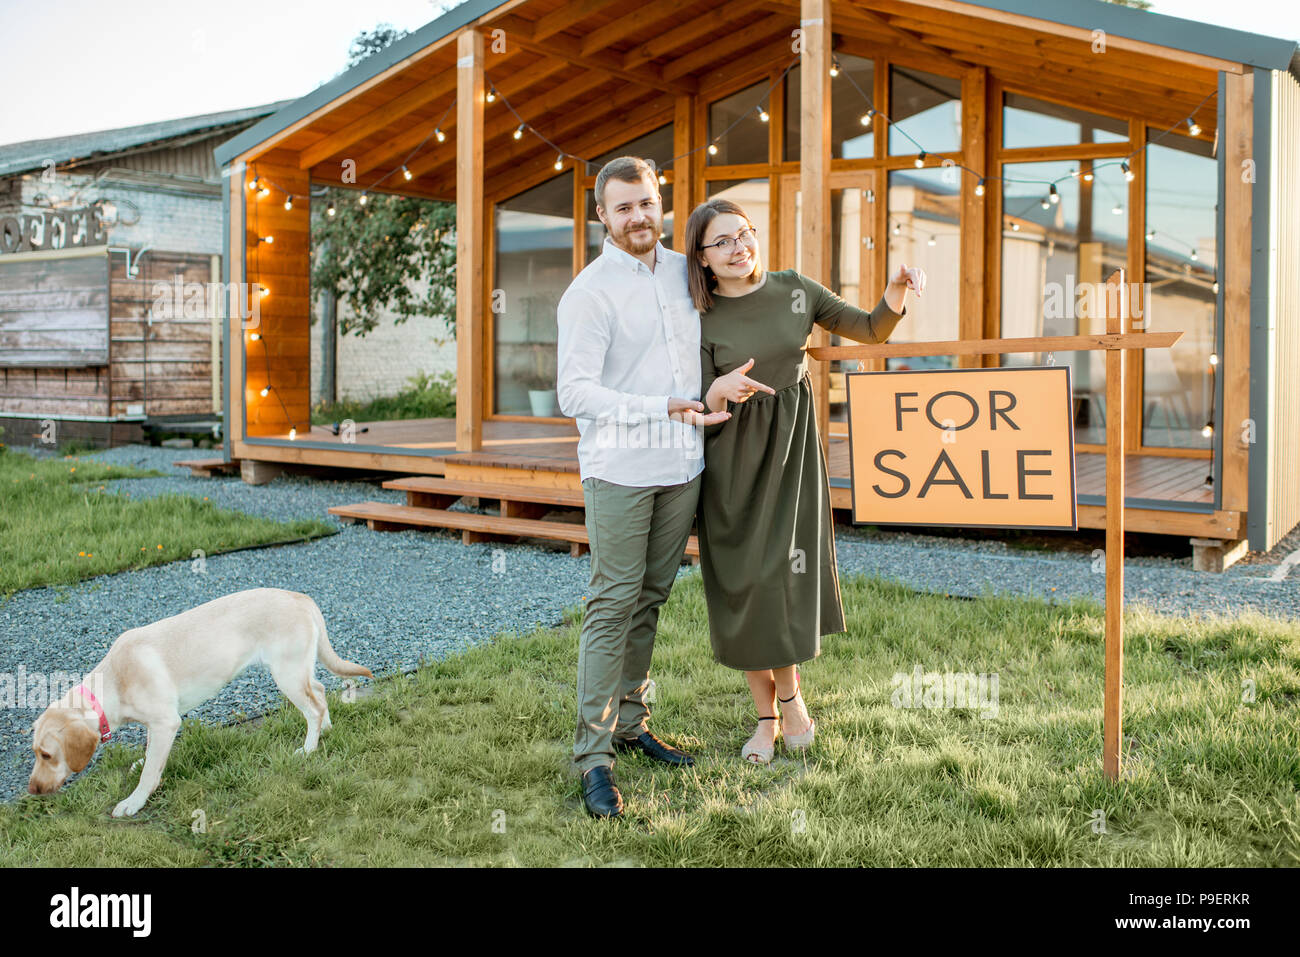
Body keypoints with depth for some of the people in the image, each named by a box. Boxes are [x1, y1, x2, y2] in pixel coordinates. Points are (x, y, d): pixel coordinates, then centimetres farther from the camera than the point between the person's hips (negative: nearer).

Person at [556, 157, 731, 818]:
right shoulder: (588, 293, -9)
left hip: (683, 466, 6)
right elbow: (575, 392, -18)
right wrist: (664, 410, -25)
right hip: (619, 470, -6)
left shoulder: (683, 270, 11)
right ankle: (593, 755, -2)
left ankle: (628, 722, 23)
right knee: (613, 604, -6)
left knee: (650, 599, 12)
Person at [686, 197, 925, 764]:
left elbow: (872, 331, 8)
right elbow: (704, 410, -8)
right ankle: (767, 716, 17)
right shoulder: (701, 320, -6)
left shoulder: (795, 290, 0)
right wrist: (721, 390, -31)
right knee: (741, 581, 1)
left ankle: (789, 690, 19)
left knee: (783, 573, -7)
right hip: (733, 456, -1)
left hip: (792, 445, 1)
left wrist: (897, 292, -12)